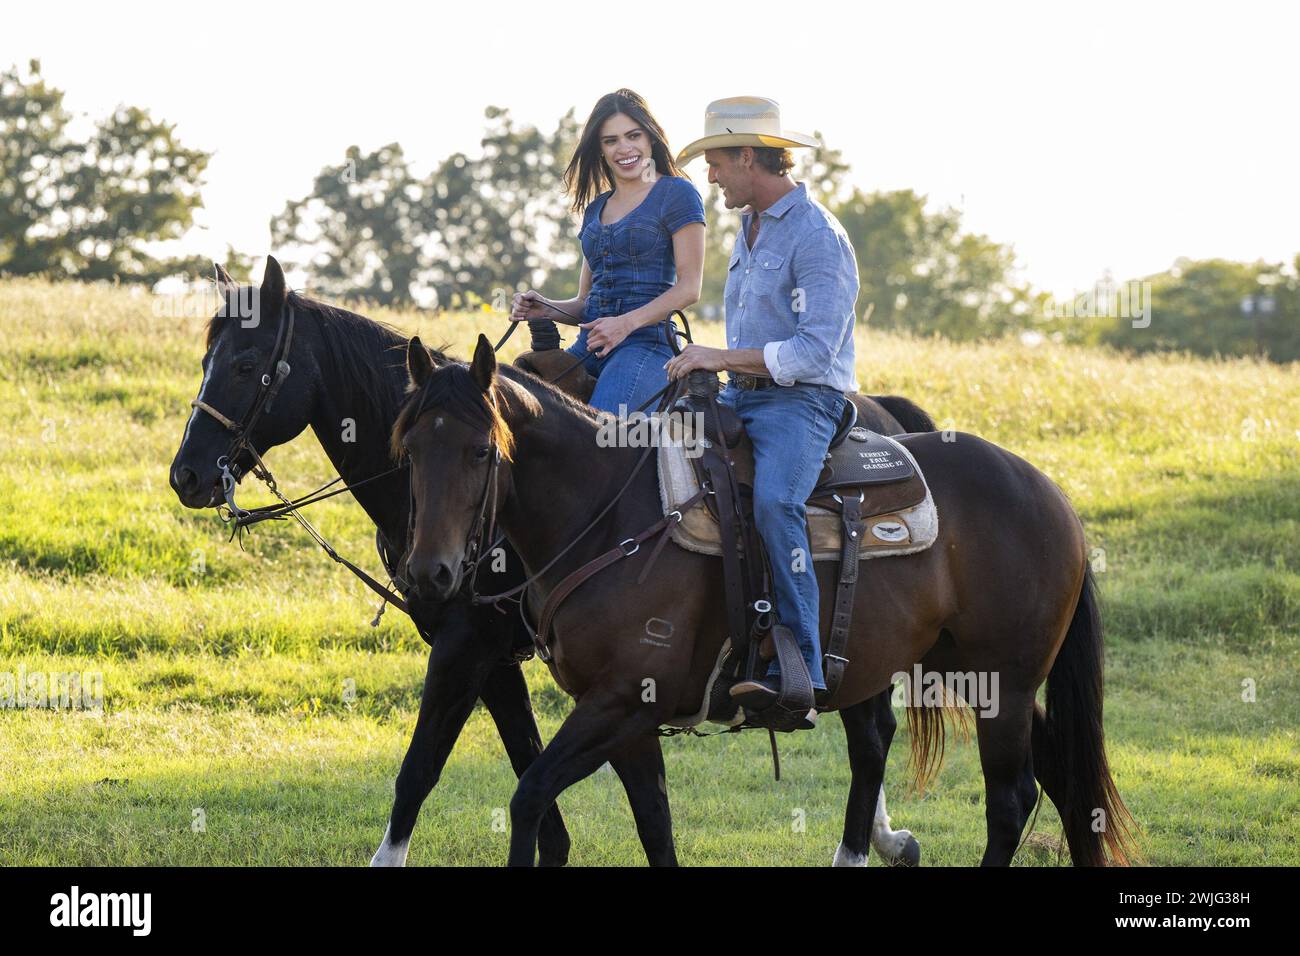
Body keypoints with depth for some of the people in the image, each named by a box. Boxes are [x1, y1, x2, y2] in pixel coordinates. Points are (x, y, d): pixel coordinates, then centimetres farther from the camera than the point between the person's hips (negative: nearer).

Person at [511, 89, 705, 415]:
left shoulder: (677, 193, 4)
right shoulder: (596, 209, 24)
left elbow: (689, 288, -4)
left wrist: (628, 322, -17)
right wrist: (544, 309, 3)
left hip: (645, 341, -7)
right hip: (588, 346, 7)